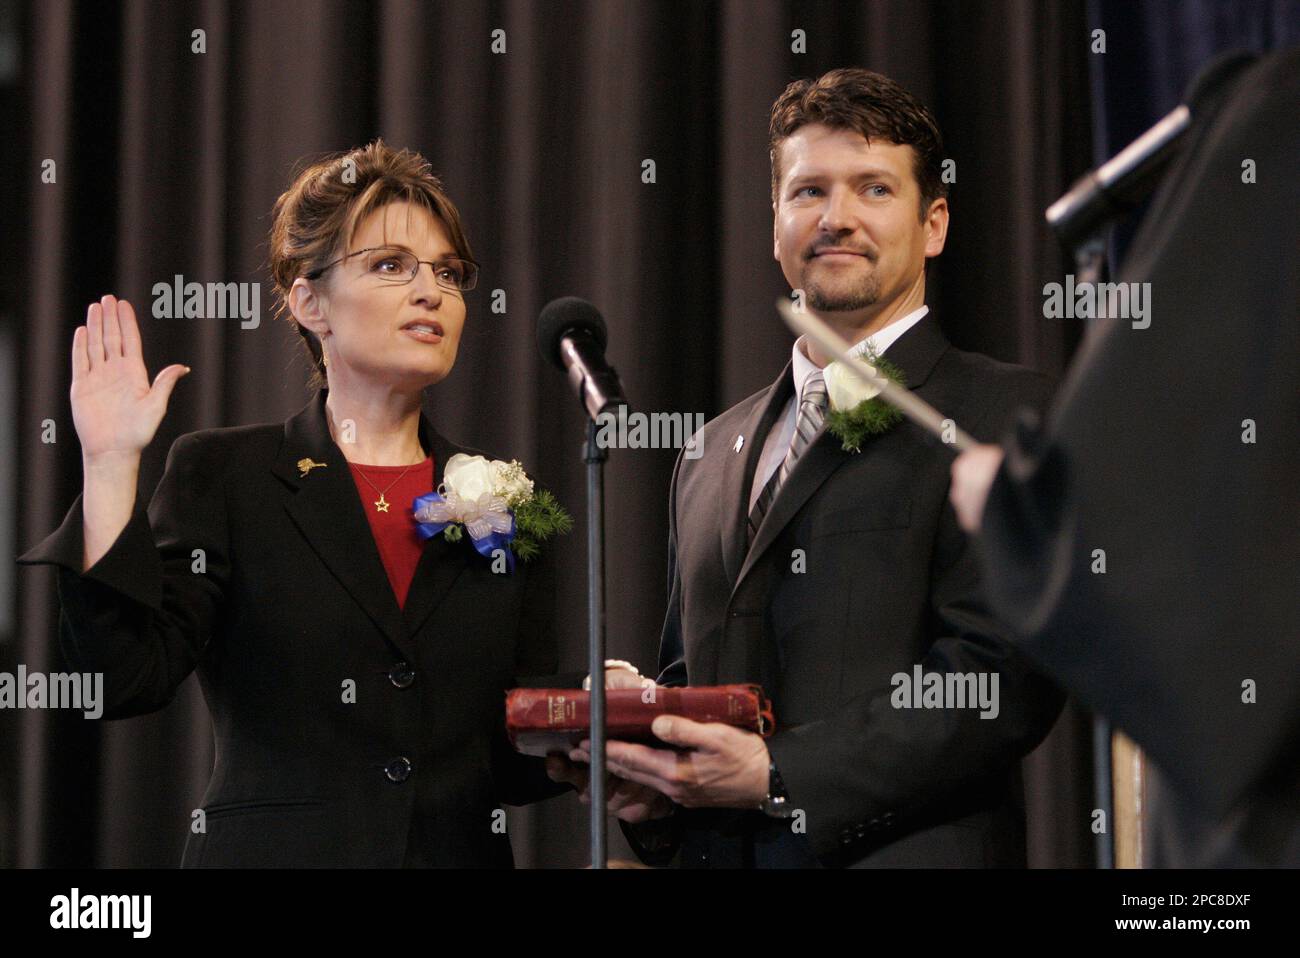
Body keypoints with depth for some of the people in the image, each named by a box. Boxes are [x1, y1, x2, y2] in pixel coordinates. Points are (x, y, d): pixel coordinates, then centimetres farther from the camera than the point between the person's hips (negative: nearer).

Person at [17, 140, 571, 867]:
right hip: (272, 848, -3)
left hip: (463, 849, 3)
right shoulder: (222, 475, -1)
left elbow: (516, 763, 7)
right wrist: (110, 465, -17)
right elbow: (127, 678, -14)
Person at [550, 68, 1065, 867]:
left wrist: (779, 775, -18)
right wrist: (647, 766, 1)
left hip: (897, 854, -5)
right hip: (712, 852, 5)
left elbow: (1005, 676, -15)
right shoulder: (717, 450, 15)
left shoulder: (1005, 413, -6)